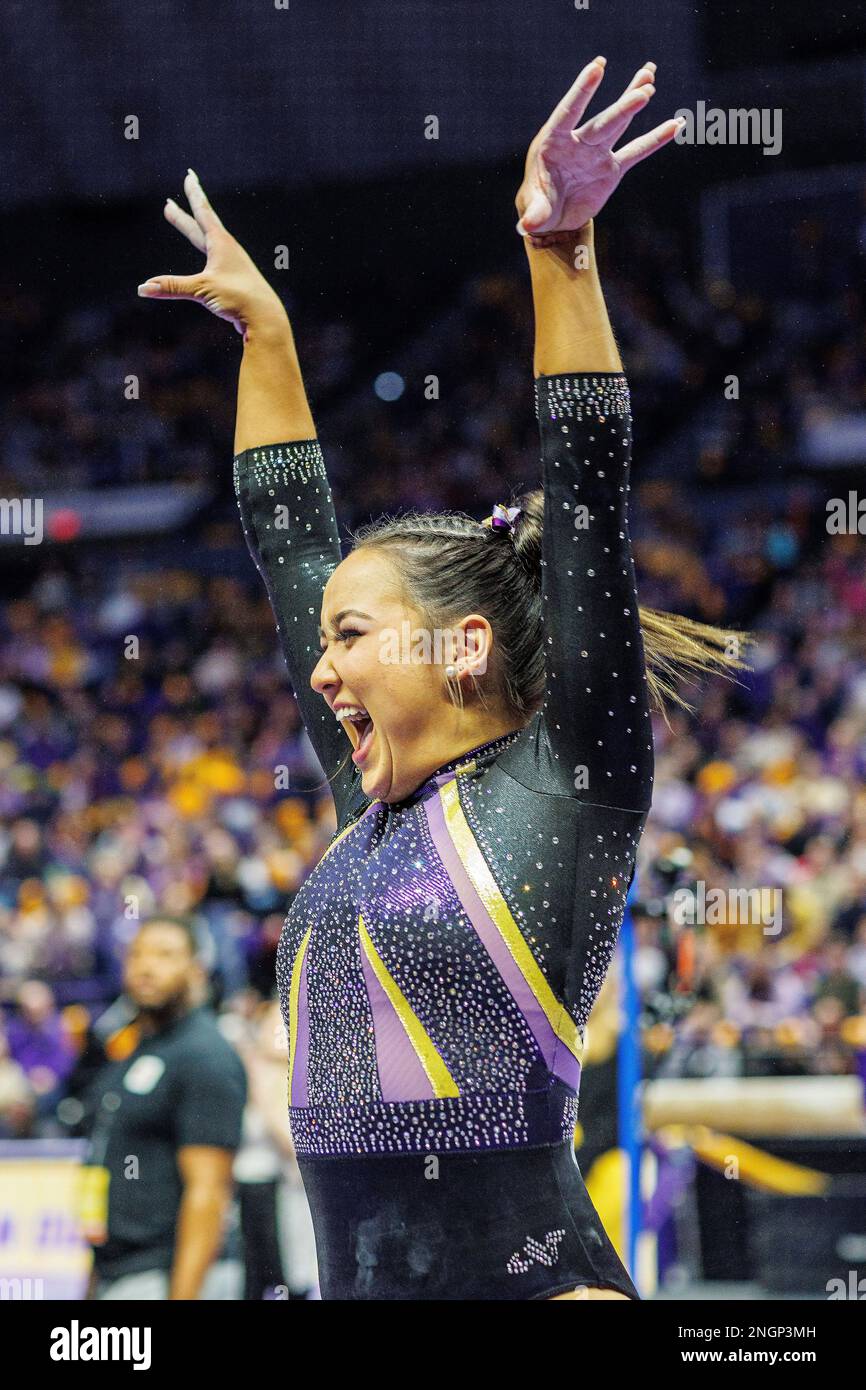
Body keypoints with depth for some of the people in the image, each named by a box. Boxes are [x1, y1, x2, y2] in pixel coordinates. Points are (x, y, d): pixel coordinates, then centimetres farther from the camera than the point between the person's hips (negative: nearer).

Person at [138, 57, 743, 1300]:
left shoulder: (563, 790, -1)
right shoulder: (371, 805, 16)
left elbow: (589, 504, -9)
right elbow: (288, 540, 25)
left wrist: (561, 256, -15)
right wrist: (263, 333, 30)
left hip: (530, 1275, -7)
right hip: (356, 1277, 7)